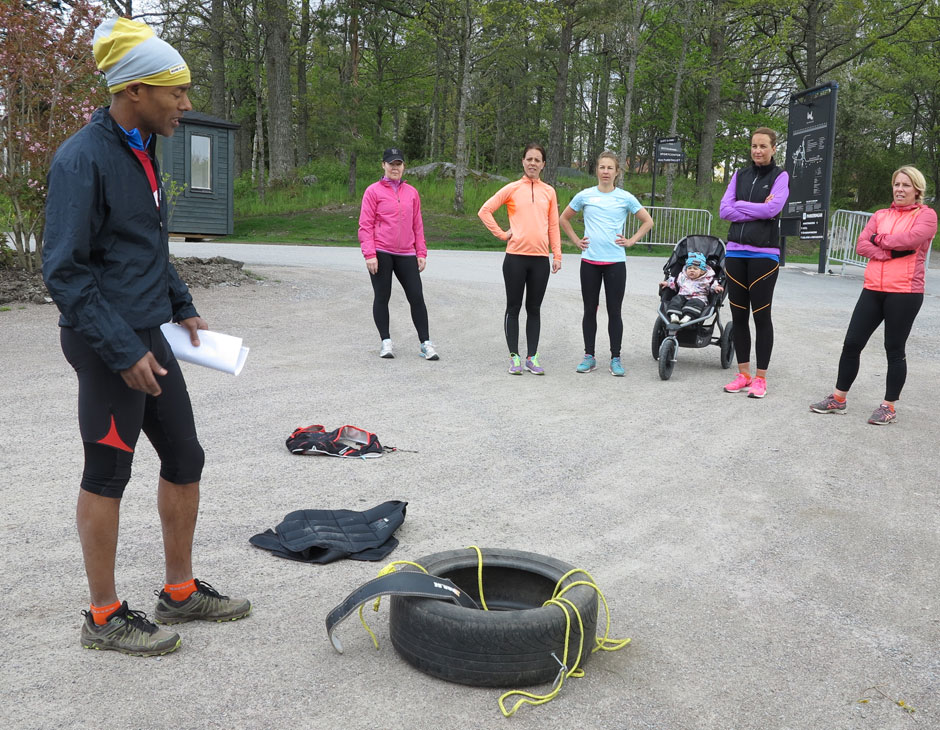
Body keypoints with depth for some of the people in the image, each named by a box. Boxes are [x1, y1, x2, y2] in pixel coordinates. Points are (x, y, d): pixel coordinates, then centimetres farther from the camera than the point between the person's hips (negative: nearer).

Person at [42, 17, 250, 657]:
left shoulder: (143, 150, 11)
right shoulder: (82, 159, -16)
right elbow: (64, 270, -18)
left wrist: (183, 308, 13)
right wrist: (123, 350, -20)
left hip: (151, 338, 9)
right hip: (108, 346, -9)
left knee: (185, 459, 13)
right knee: (107, 477, 3)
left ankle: (181, 593, 28)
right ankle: (105, 617, 19)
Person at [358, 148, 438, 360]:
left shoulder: (411, 193, 13)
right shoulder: (373, 191, 1)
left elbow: (417, 225, 16)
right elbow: (365, 225, -3)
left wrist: (421, 253, 9)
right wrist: (369, 254, -12)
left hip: (406, 255, 3)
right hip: (381, 253, -3)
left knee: (417, 297, 0)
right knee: (382, 297, 4)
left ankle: (425, 344, 7)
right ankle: (386, 342, 14)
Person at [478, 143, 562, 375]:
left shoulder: (549, 192, 9)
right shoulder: (512, 189, 1)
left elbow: (553, 225, 11)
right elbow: (484, 211, 1)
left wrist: (557, 255, 5)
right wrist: (501, 234, -5)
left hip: (540, 259, 2)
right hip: (515, 257, -2)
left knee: (534, 309, 8)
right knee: (514, 308, 4)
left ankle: (532, 357, 14)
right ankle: (514, 357, 10)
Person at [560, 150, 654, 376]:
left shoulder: (625, 198, 2)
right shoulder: (585, 196, 4)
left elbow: (647, 221, 10)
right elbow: (564, 219, 16)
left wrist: (631, 241, 1)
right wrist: (576, 241, 7)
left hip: (615, 262, -1)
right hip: (590, 261, 1)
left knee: (614, 311, 1)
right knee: (590, 310, 7)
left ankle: (616, 359, 8)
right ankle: (589, 356, 15)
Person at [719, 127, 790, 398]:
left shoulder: (780, 177, 2)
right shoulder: (740, 175, 13)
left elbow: (772, 208, -14)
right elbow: (724, 210, 1)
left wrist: (739, 205, -5)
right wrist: (757, 210, -8)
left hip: (764, 254, -4)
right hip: (736, 251, 4)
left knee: (761, 315, -1)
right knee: (738, 315, 6)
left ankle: (760, 378, 7)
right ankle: (743, 374, 16)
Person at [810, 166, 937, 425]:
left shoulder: (926, 215, 1)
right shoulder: (880, 215, 15)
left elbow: (913, 238, -19)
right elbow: (861, 245, 2)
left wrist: (880, 239, -6)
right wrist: (891, 252, -12)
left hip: (904, 293, -5)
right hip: (873, 289, 5)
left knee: (894, 349, 2)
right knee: (852, 343, 4)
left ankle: (889, 407, 13)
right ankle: (838, 399, 16)